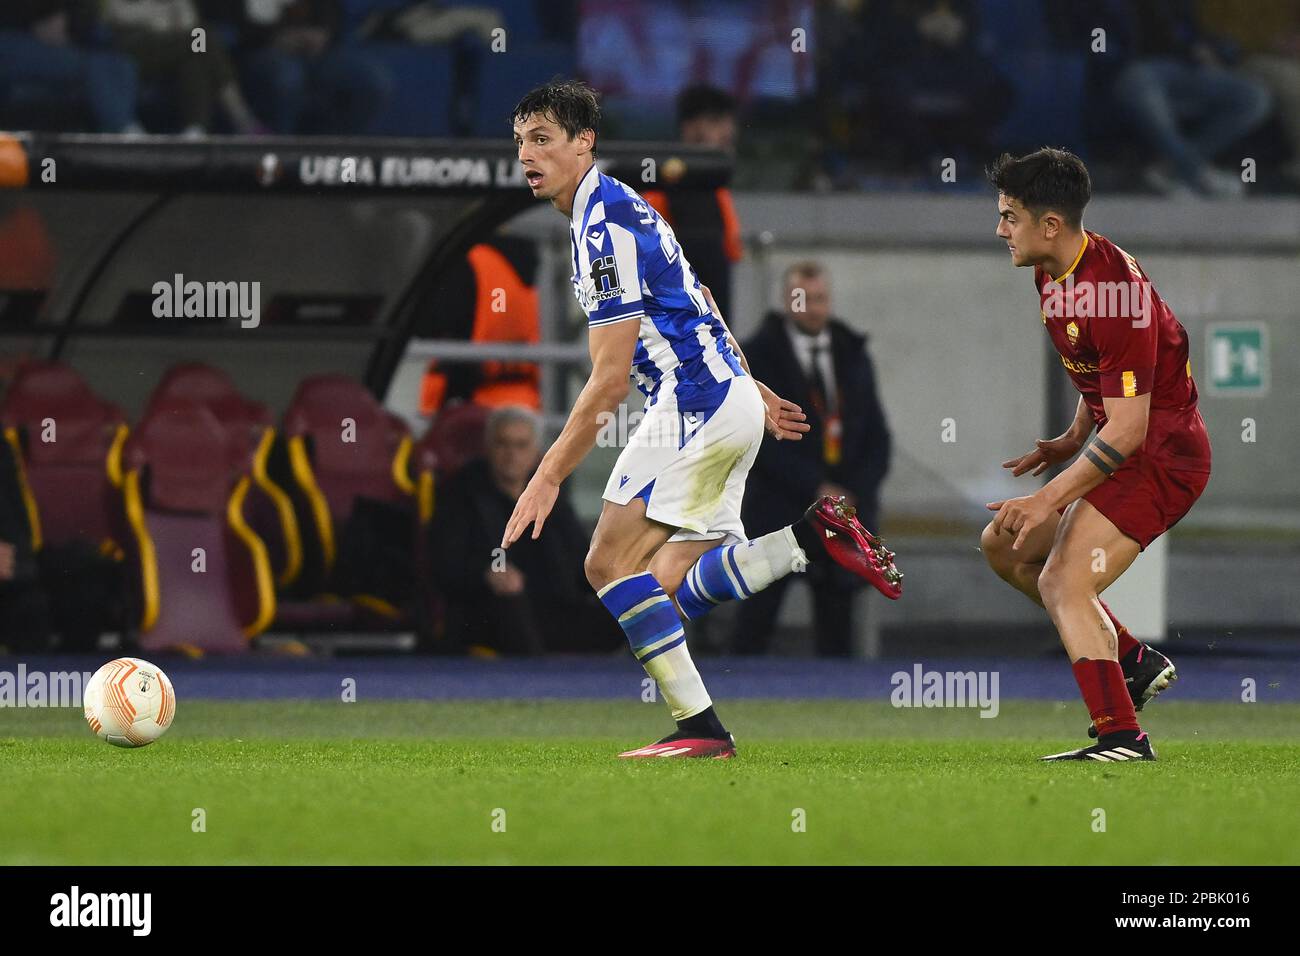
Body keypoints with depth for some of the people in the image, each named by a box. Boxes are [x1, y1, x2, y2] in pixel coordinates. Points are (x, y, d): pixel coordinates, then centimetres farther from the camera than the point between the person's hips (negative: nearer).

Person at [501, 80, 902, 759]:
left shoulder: (605, 228, -16)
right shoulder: (615, 210, 17)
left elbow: (610, 378, -18)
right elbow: (696, 304, 28)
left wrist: (549, 475, -15)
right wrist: (753, 391, 35)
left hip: (694, 404, -10)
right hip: (730, 399, 10)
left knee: (611, 563, -11)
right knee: (669, 592, 3)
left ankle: (698, 725, -14)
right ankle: (814, 539, -1)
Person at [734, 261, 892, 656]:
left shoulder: (853, 356, 13)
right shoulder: (759, 356, 0)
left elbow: (876, 435, 13)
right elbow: (763, 439, -8)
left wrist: (858, 491, -3)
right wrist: (815, 488, -15)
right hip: (778, 507, -3)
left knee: (836, 634, 1)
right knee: (754, 626, -5)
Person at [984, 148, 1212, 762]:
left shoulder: (1112, 293, -27)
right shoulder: (1053, 273, 4)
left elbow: (1128, 427, -26)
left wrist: (1050, 498, -26)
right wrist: (1073, 439, 19)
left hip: (1159, 454, -11)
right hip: (1123, 448, 11)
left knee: (1063, 582, -19)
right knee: (1004, 546, 15)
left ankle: (1122, 735, -21)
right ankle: (1134, 661, 17)